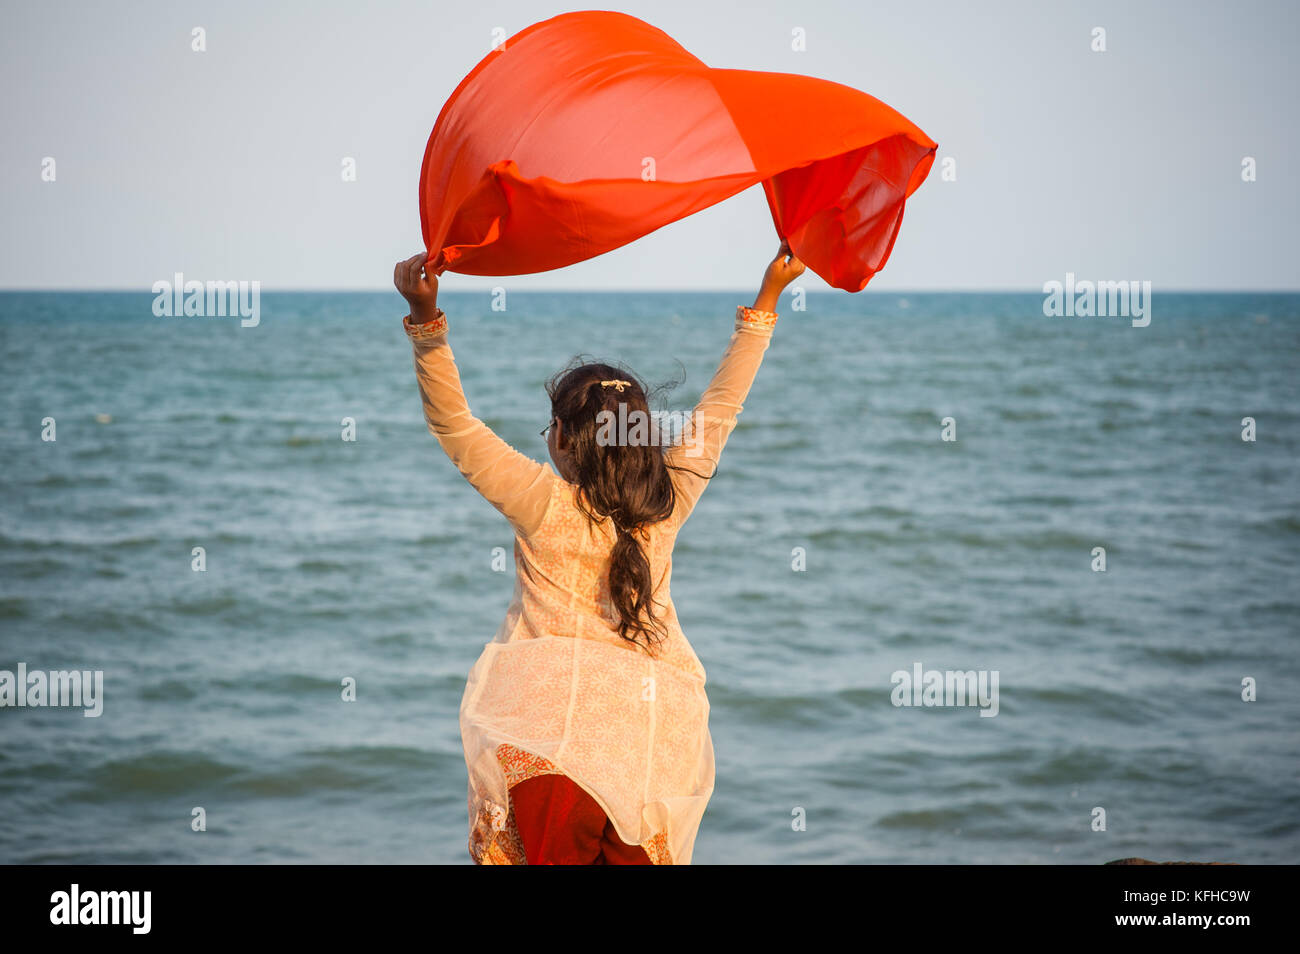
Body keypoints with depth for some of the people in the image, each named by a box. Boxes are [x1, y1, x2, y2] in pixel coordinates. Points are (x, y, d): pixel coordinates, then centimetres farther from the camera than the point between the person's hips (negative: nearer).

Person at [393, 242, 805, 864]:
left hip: (549, 738, -3)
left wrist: (426, 318, -13)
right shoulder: (668, 503, 2)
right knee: (635, 852, 12)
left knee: (550, 852, 8)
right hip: (654, 734, 3)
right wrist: (767, 299, 18)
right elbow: (720, 407, 11)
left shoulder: (543, 503, -7)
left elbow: (453, 425, -8)